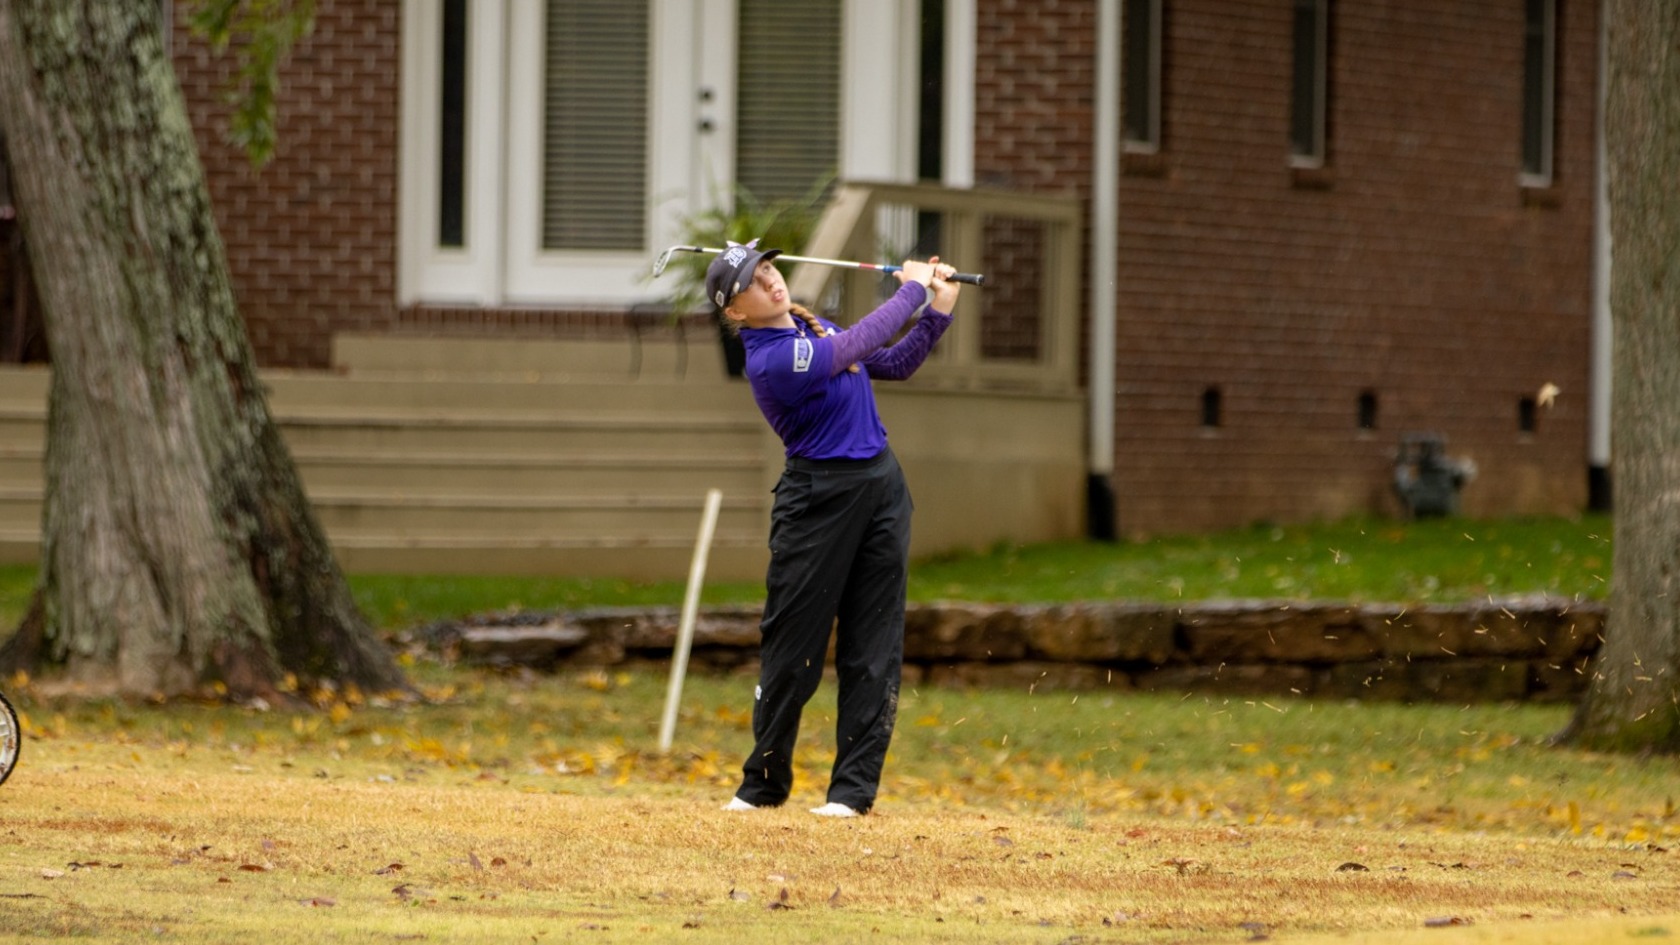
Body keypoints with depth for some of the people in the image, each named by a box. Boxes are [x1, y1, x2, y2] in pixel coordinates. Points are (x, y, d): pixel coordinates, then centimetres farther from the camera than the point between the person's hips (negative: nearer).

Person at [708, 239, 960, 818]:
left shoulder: (810, 329, 10)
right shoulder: (772, 359, -19)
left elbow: (893, 364, 19)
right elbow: (861, 343, -19)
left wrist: (936, 313, 6)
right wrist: (913, 290, -5)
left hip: (880, 488, 7)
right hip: (820, 501, -7)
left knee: (873, 646, 3)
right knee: (793, 643, -1)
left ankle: (855, 786, 4)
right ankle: (765, 782, 12)